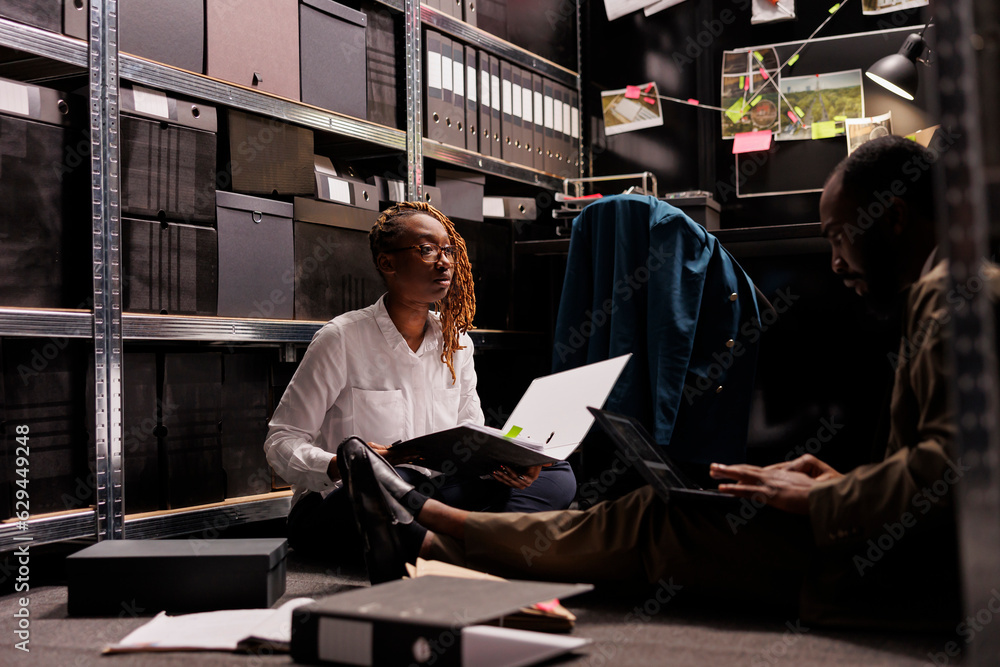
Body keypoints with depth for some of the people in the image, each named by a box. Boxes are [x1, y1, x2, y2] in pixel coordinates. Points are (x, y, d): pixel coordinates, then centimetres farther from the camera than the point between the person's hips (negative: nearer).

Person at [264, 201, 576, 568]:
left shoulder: (457, 344, 9)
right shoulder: (341, 339, -8)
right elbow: (281, 441, -8)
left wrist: (507, 461, -11)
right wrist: (338, 466, -29)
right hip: (336, 507, -5)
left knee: (557, 477, -11)